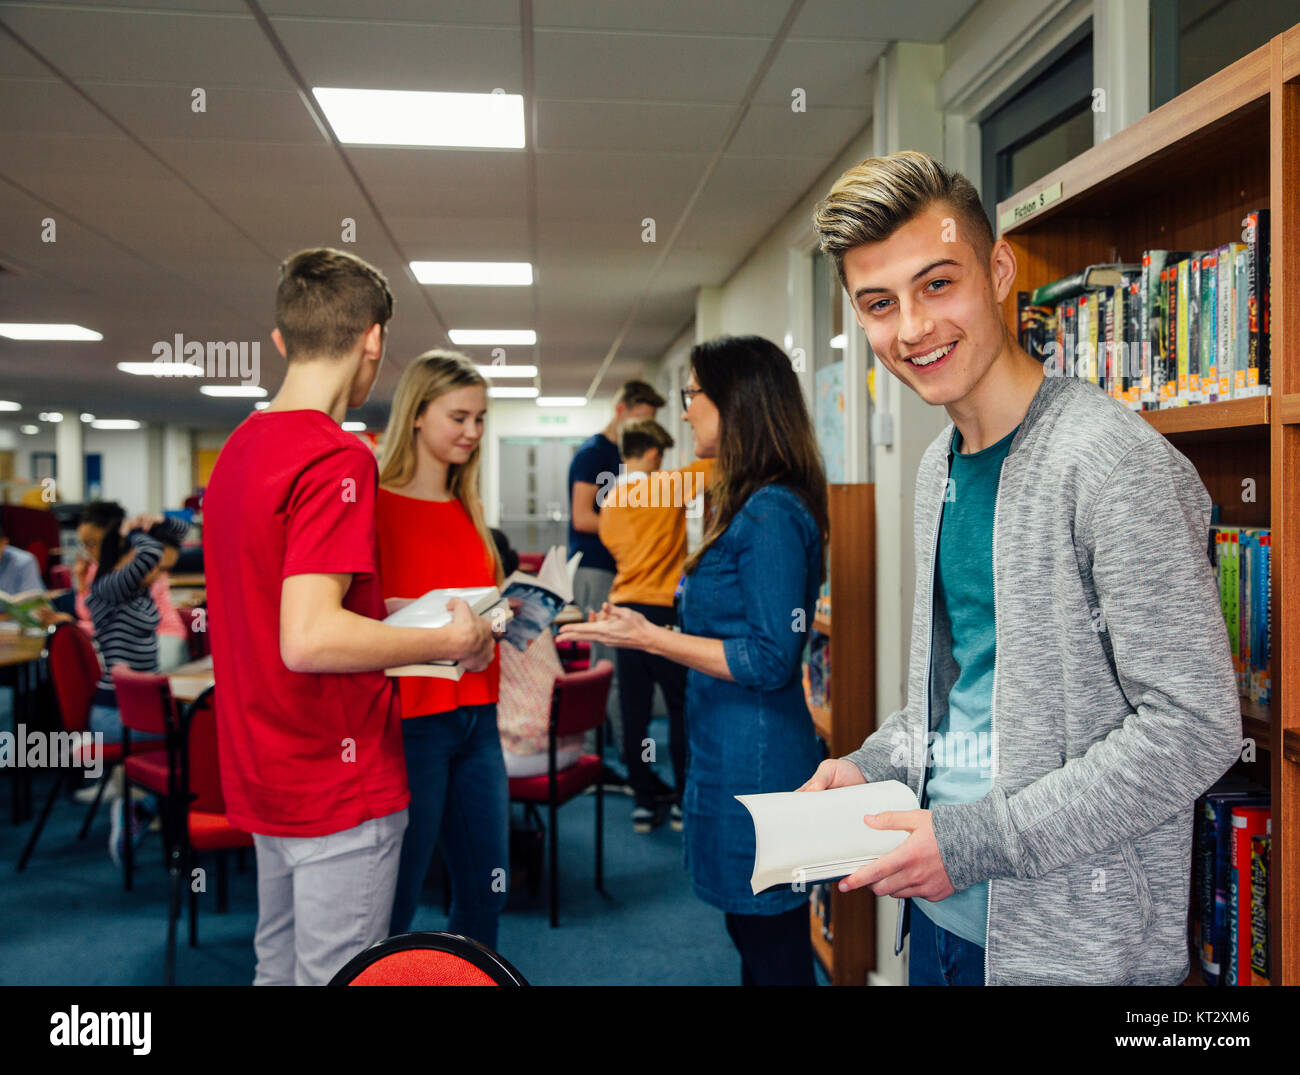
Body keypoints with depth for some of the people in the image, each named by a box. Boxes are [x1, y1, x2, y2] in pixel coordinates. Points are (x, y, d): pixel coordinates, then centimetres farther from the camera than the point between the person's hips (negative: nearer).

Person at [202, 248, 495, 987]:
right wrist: (453, 641, -18)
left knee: (279, 966, 23)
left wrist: (391, 616, 18)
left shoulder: (240, 446, 8)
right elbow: (310, 640, -30)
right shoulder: (338, 459, -22)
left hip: (264, 773, 9)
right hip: (339, 786, -9)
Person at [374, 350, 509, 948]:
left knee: (485, 888, 14)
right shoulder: (373, 503, -8)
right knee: (393, 902, 6)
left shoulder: (466, 511, 14)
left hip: (476, 714, 7)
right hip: (407, 717, -7)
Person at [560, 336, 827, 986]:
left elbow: (770, 661, -21)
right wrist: (642, 630, 19)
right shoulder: (751, 506, 12)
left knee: (774, 952, 5)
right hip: (729, 756, 10)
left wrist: (651, 639, -18)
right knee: (756, 937, 22)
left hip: (755, 762, -10)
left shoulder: (771, 513, -19)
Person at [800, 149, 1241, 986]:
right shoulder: (940, 465, 6)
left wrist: (977, 842, -21)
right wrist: (875, 765, 2)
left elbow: (1195, 727, -22)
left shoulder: (1112, 460, -20)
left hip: (1072, 942, -7)